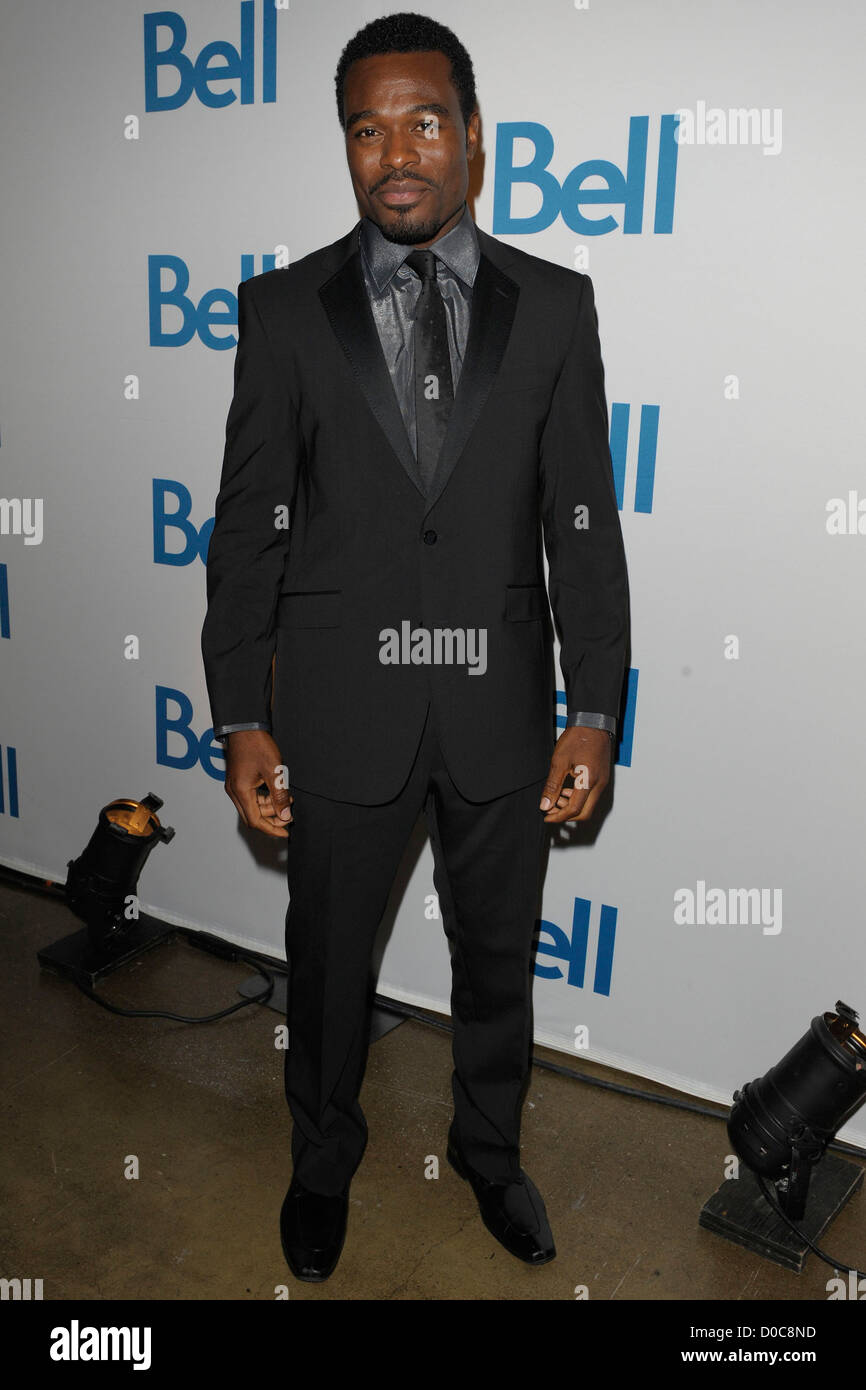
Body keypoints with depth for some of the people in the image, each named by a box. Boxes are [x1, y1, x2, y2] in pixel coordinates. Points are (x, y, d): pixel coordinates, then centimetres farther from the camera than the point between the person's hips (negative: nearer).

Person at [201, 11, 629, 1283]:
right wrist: (241, 721, -4)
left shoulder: (554, 307, 0)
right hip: (342, 702, 0)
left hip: (501, 702, 1)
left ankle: (491, 1150, 45)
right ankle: (324, 1161, 44)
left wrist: (594, 714, -4)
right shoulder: (285, 309, -2)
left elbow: (584, 525, -1)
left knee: (498, 954, 18)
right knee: (327, 956, 16)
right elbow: (249, 525, -2)